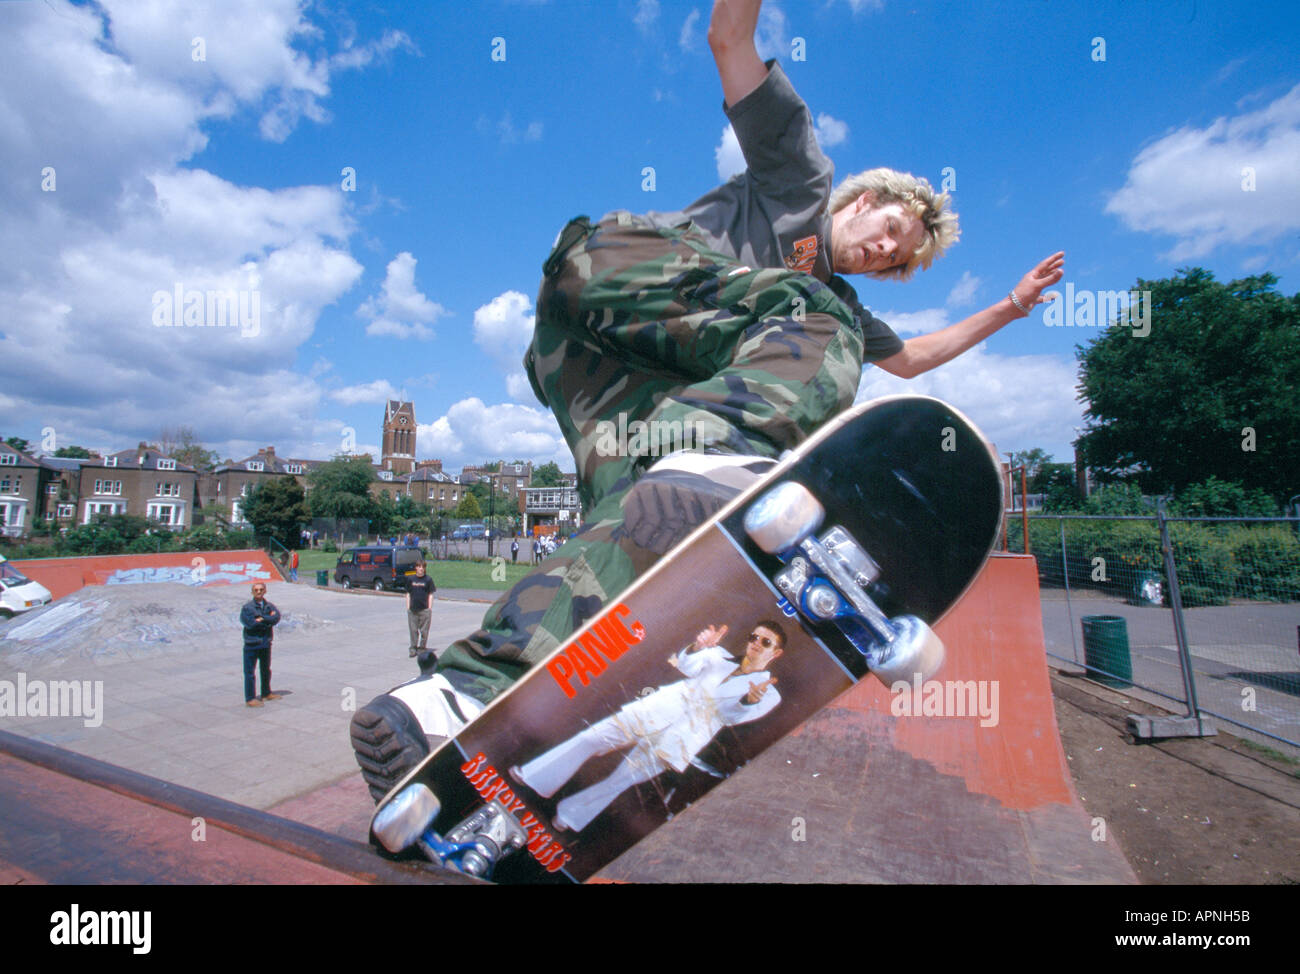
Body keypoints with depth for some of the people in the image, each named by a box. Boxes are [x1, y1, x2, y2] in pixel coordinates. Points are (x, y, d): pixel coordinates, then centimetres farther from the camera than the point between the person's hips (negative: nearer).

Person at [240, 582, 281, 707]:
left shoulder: (269, 606, 5)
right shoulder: (247, 607, -9)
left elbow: (276, 618, -11)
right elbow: (250, 623, -20)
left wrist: (262, 619, -19)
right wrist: (268, 619, -14)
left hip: (266, 643, 5)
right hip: (251, 644, -5)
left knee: (266, 670, 19)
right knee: (249, 672, 0)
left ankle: (266, 693, 34)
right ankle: (250, 699, 8)